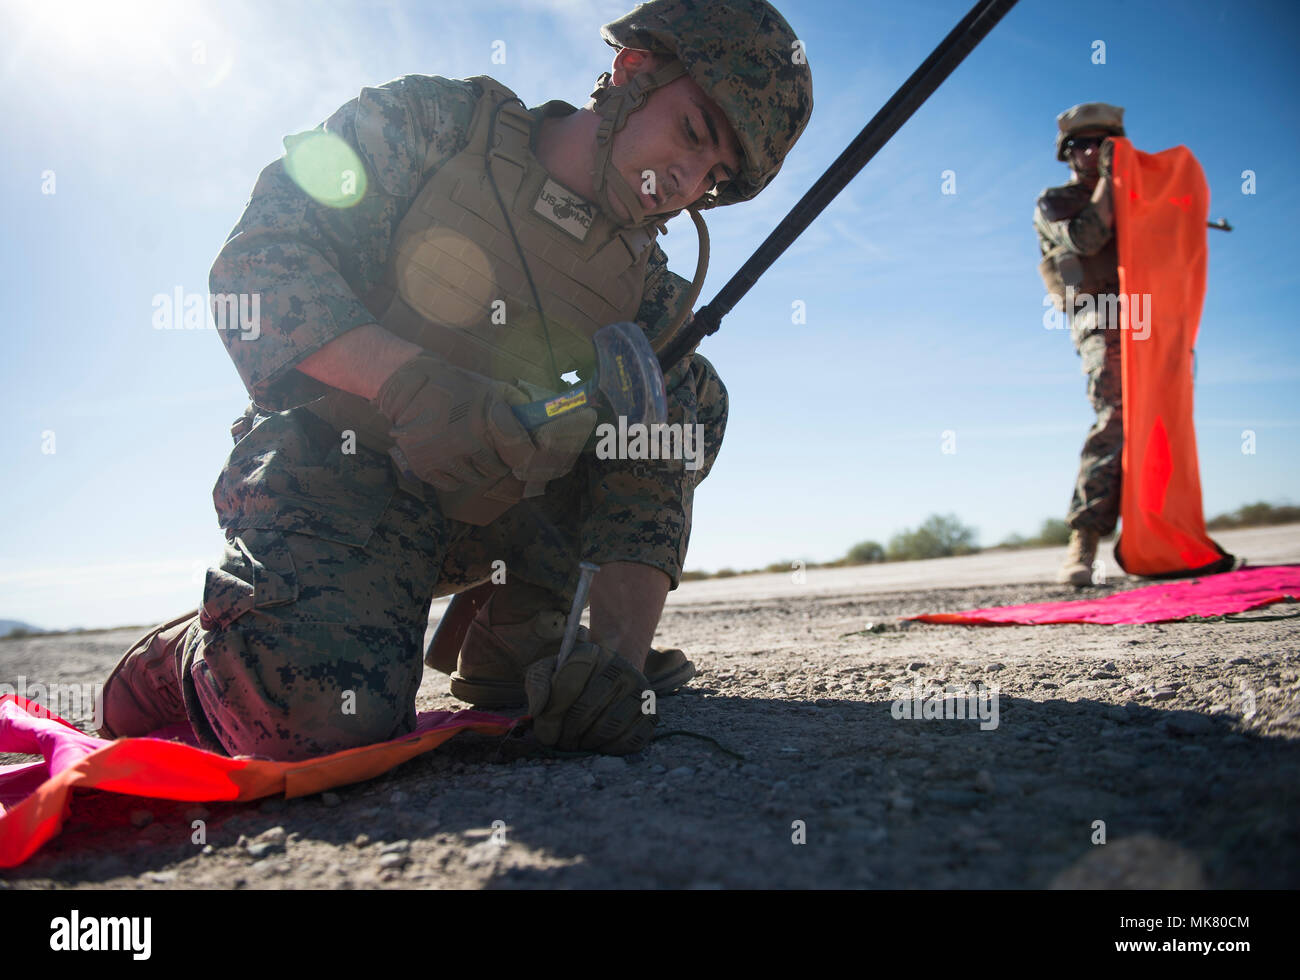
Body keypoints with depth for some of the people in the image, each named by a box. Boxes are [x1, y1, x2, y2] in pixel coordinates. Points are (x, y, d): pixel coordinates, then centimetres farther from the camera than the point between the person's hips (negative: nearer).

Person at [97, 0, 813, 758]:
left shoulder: (650, 293, 2)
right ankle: (181, 660, 6)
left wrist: (621, 652, -26)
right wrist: (410, 378, -34)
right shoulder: (434, 123, -6)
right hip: (330, 471, -4)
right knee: (330, 711, -31)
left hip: (493, 510, 5)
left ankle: (515, 646, 1)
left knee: (689, 395, -5)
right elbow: (257, 257, -16)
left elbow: (644, 486, -7)